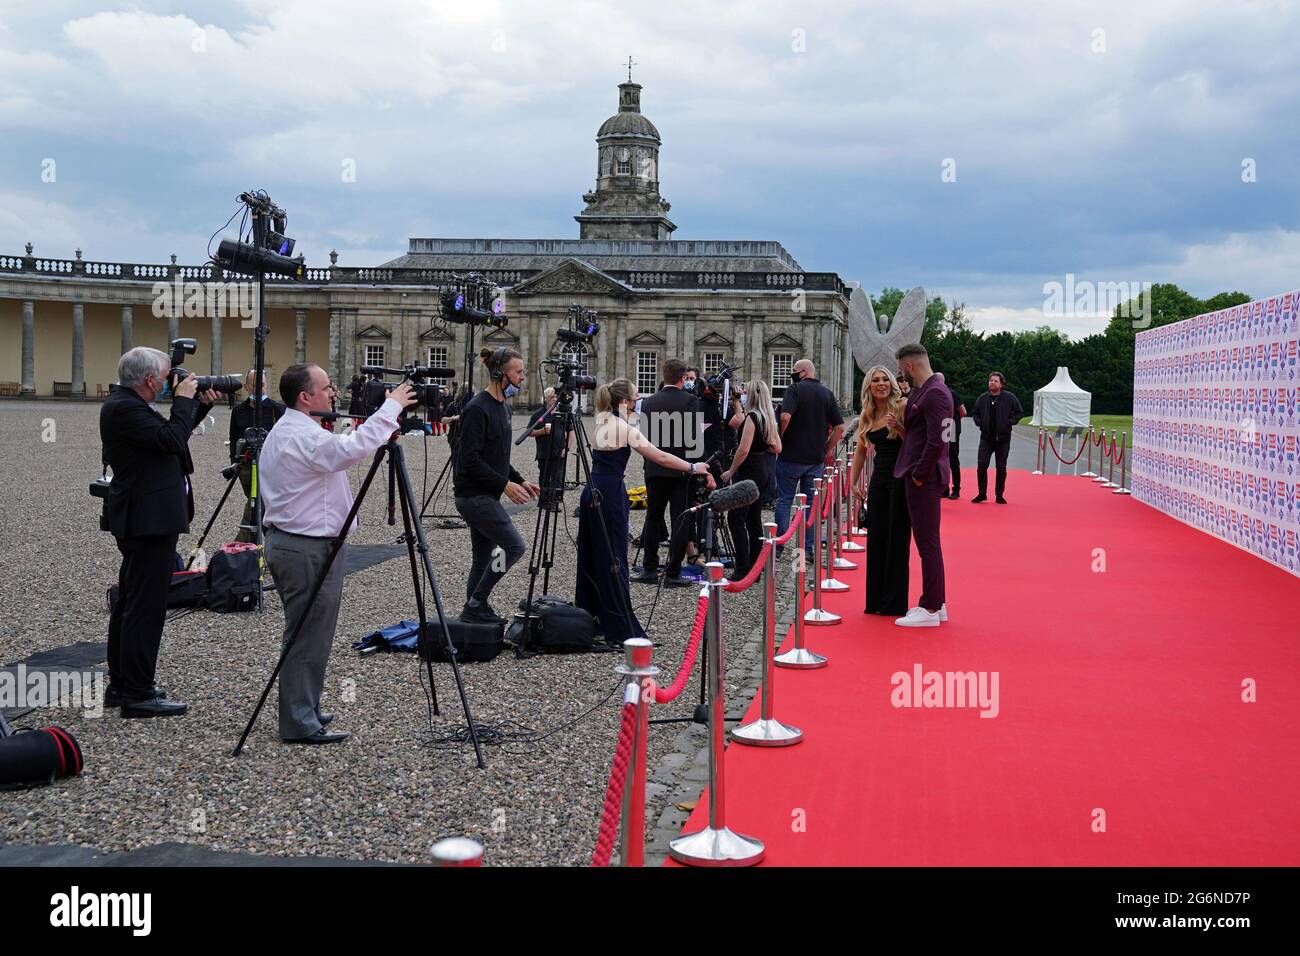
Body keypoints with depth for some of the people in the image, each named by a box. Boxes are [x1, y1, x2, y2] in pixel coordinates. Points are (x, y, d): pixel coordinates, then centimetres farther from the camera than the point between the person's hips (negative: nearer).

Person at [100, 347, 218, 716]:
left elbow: (169, 436, 22)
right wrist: (183, 399, -12)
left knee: (129, 603, 16)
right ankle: (137, 695, -4)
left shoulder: (126, 403, 14)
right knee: (146, 607, -8)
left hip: (139, 520, 11)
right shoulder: (124, 408, -17)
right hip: (149, 520, -11)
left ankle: (121, 686, 25)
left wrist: (200, 405, 15)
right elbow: (171, 440, -23)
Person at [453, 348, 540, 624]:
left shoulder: (502, 408, 14)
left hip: (487, 495, 10)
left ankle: (475, 611, 18)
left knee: (484, 557, 11)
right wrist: (505, 484, -21)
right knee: (514, 545, -12)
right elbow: (469, 460, -21)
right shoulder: (477, 409, -17)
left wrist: (520, 481, 11)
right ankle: (476, 604, -4)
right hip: (473, 494, -10)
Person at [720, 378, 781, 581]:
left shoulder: (752, 417, -15)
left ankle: (743, 569, -8)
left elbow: (743, 450, -20)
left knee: (736, 519, -5)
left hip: (749, 471, -9)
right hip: (764, 471, 9)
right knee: (754, 520, 13)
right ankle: (755, 568, 17)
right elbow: (777, 448, 15)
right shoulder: (769, 417, 10)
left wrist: (731, 471, -11)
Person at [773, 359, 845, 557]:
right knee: (812, 502, 10)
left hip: (791, 456, -4)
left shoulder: (795, 389, -7)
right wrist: (827, 450, 11)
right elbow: (840, 427, 4)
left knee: (784, 500, 7)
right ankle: (810, 547, 10)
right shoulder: (827, 393, 8)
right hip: (816, 459, 4)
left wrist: (779, 439, -7)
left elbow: (785, 416, -23)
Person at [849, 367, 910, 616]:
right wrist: (853, 483, 12)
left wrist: (899, 428, -27)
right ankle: (875, 600, 16)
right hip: (879, 480, 6)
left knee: (897, 539, -1)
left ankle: (895, 602, 7)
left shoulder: (902, 407, -7)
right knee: (875, 539, 7)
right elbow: (861, 451, 17)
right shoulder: (866, 416, 11)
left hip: (901, 480, -6)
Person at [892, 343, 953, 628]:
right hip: (920, 475, 10)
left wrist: (919, 474, -17)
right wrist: (900, 425, 2)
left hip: (924, 478, -10)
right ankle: (936, 604, 24)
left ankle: (930, 609, 2)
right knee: (927, 542, 15)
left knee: (927, 543, -4)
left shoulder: (934, 394, -17)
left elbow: (936, 441, -23)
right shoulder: (922, 391, 14)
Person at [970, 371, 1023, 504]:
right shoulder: (982, 398, 3)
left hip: (1003, 439, -1)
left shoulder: (1010, 398, -4)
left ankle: (999, 495, 14)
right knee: (981, 466, -5)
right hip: (986, 438, 1)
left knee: (1001, 468, 5)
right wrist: (979, 423, 0)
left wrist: (1009, 422, -8)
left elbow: (1019, 412, 3)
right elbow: (975, 413, 16)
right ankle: (982, 493, 6)